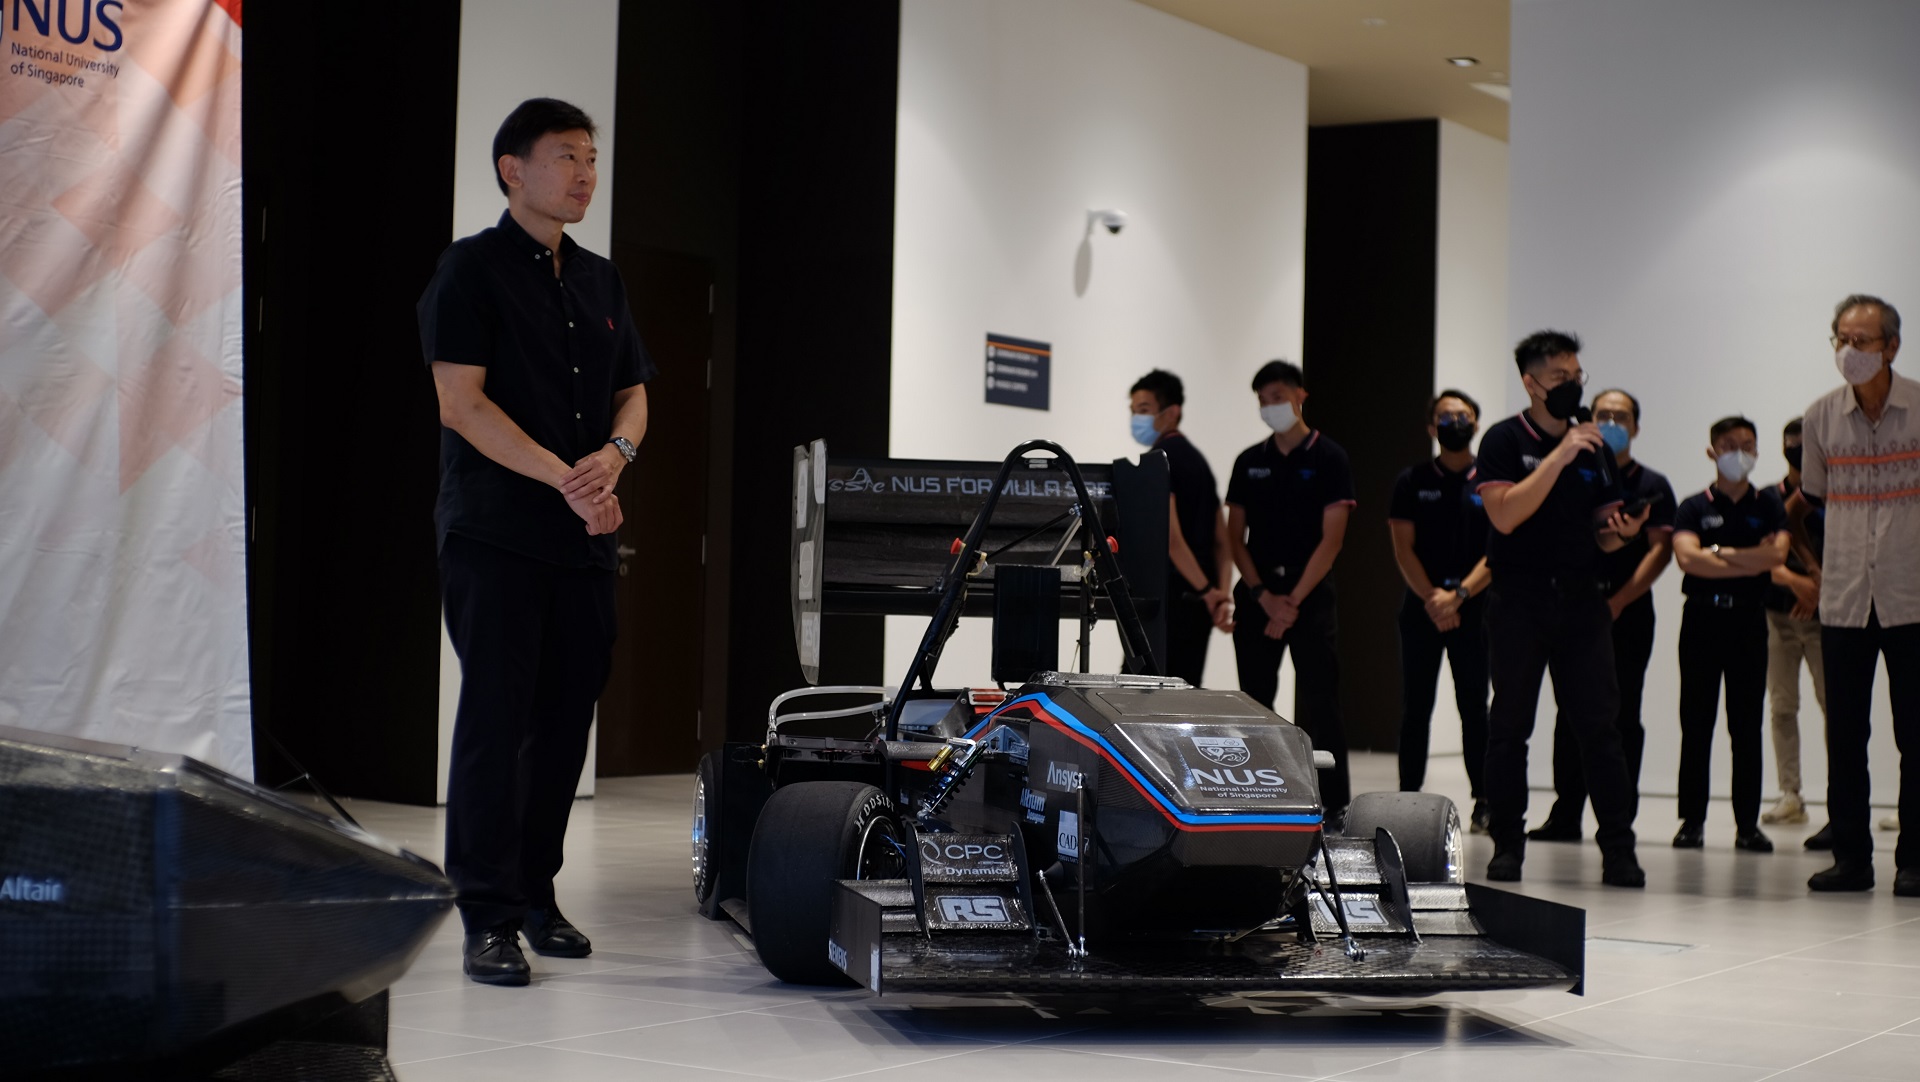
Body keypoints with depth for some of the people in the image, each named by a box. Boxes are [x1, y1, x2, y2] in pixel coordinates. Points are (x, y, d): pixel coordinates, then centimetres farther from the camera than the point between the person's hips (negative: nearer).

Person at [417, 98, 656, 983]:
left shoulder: (600, 280, 17)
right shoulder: (472, 270, -3)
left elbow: (634, 394, 17)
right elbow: (461, 402, -11)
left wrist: (612, 455, -5)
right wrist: (564, 478, -16)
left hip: (584, 542, 6)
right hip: (494, 535, -6)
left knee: (565, 718, 7)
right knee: (497, 718, -7)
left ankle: (535, 894, 18)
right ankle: (488, 917, -3)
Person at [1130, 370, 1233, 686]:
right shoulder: (1197, 458, 19)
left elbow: (1170, 536, -19)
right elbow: (1222, 541, 16)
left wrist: (1207, 591, -15)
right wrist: (1223, 594, 5)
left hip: (1170, 598, -9)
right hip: (1196, 601, 9)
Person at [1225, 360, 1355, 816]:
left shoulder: (1329, 459, -1)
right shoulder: (1249, 462, 11)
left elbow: (1331, 539, -6)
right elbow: (1235, 536, 8)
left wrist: (1294, 600, -12)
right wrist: (1264, 596, -5)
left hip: (1310, 594, -4)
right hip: (1256, 595, 4)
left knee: (1318, 704, -7)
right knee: (1255, 701, 5)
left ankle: (1334, 803, -4)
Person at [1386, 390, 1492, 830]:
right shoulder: (1411, 481, 7)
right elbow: (1404, 549, 1)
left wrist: (1458, 595, -15)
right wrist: (1431, 598, -11)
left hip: (1474, 609, -1)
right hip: (1421, 608, 1)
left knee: (1474, 708, 0)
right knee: (1415, 708, 2)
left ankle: (1483, 801, 3)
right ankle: (1407, 799, 5)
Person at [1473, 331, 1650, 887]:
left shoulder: (1592, 447, 13)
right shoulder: (1505, 440, -1)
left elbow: (1601, 532, 17)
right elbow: (1505, 515, -17)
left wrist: (1621, 531, -7)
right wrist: (1560, 455, -18)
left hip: (1581, 597, 3)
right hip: (1520, 597, -3)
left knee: (1599, 724, -2)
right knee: (1510, 724, 2)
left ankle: (1618, 848, 1)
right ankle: (1507, 845, 11)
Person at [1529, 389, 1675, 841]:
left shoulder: (1651, 485, 6)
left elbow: (1660, 549, -3)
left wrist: (1619, 600, -13)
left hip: (1628, 612, -2)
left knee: (1622, 717, 0)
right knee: (1571, 715, 4)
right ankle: (1566, 815, 10)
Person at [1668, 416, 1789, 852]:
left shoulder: (1768, 505, 9)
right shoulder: (1694, 507, 5)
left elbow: (1777, 554, -9)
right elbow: (1687, 558, -13)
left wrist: (1719, 552, -8)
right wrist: (1751, 561, -9)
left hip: (1749, 620, 1)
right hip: (1702, 619, -1)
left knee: (1747, 726, 2)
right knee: (1696, 725, 0)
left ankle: (1748, 824, 4)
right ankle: (1692, 820, 4)